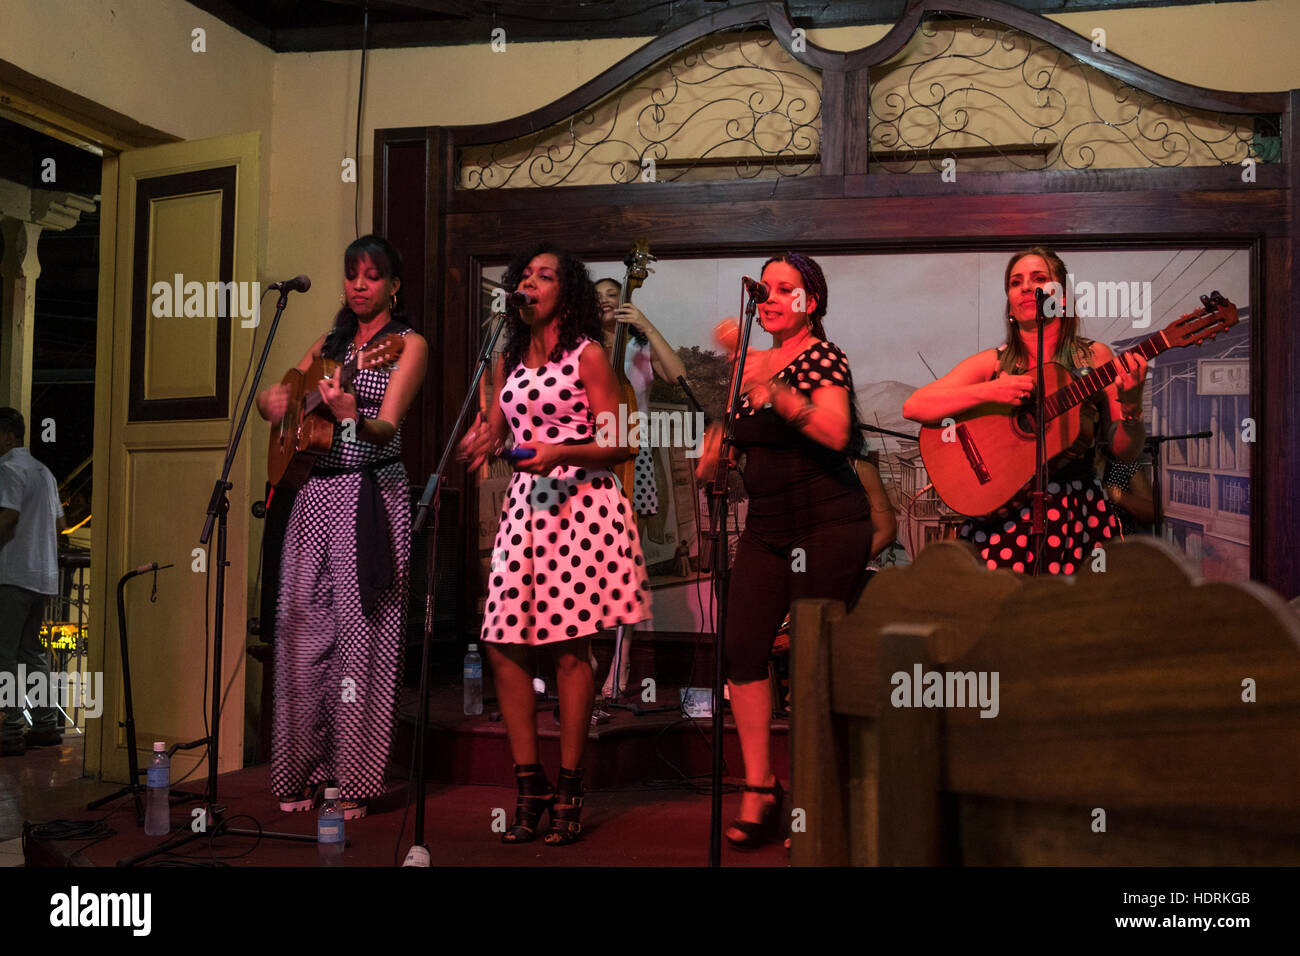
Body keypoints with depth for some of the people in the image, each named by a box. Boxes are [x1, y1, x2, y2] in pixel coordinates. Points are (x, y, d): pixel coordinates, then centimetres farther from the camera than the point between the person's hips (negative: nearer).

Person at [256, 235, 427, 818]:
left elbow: (388, 428, -13)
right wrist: (274, 402, 0)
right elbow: (271, 398, 24)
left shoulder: (408, 344, 1)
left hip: (372, 494, -5)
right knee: (301, 628, 2)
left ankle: (354, 780, 1)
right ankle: (301, 771, 11)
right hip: (314, 490, 6)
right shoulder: (330, 343, 18)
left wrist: (354, 417, -34)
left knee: (360, 633, -6)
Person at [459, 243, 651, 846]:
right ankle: (530, 785, 10)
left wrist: (559, 453, -16)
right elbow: (490, 437, 23)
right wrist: (470, 453, 2)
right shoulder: (508, 360, 17)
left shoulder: (587, 354, 0)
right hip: (525, 503, 6)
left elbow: (620, 445, -3)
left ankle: (569, 792, 6)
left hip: (580, 502, -5)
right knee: (502, 647, -2)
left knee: (570, 648, -4)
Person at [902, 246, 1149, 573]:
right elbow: (913, 407, -6)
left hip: (1076, 516, 1)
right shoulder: (991, 363, 5)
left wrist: (1131, 404, -14)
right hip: (1000, 516, 0)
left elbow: (1124, 452, 6)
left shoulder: (1094, 358, 6)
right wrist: (989, 391, -15)